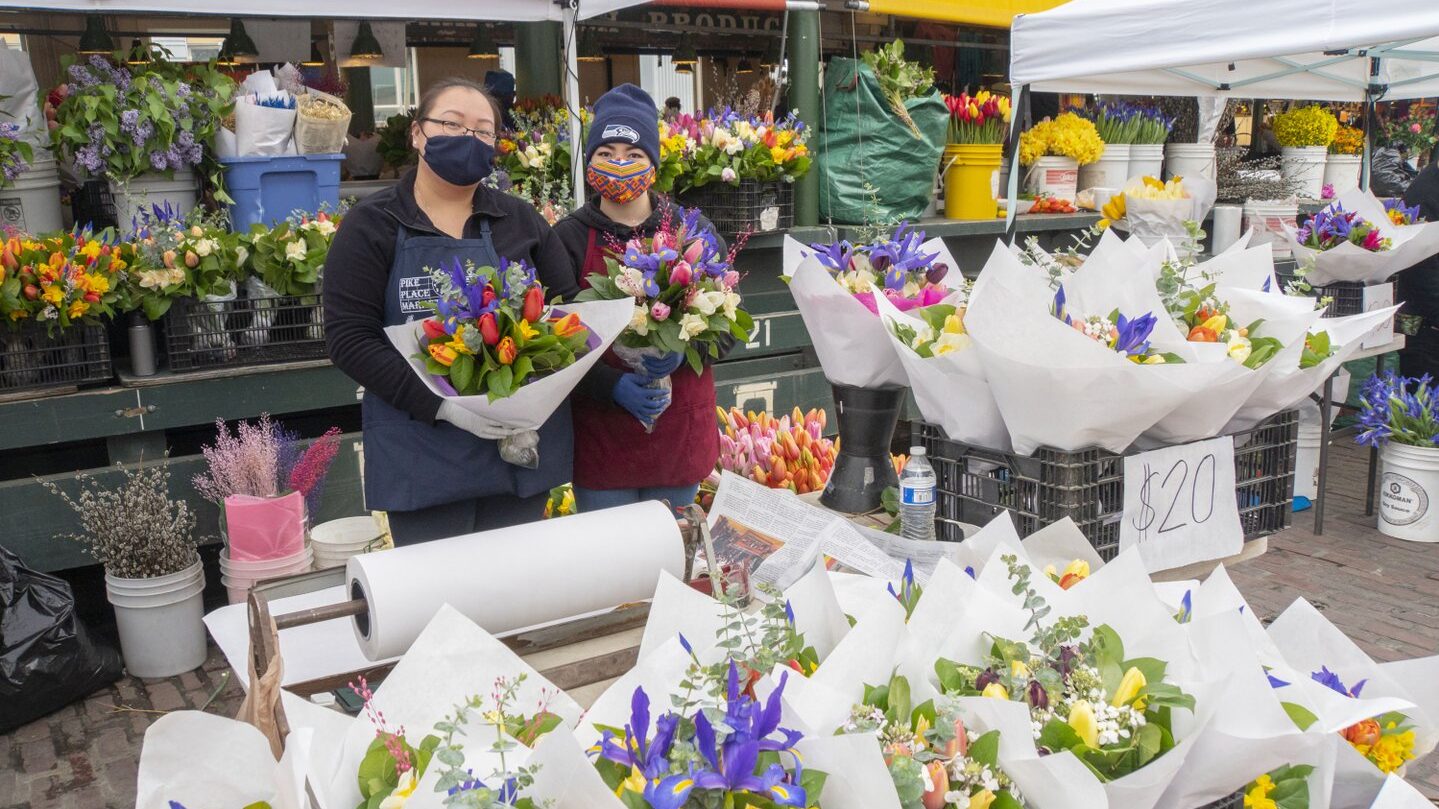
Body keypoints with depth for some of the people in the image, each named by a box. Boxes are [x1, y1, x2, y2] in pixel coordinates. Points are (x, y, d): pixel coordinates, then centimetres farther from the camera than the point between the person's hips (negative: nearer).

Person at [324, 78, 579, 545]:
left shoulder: (520, 220, 9)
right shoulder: (373, 226, -1)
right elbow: (349, 339, -8)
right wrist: (442, 405, -21)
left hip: (524, 446, 3)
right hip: (422, 458, -3)